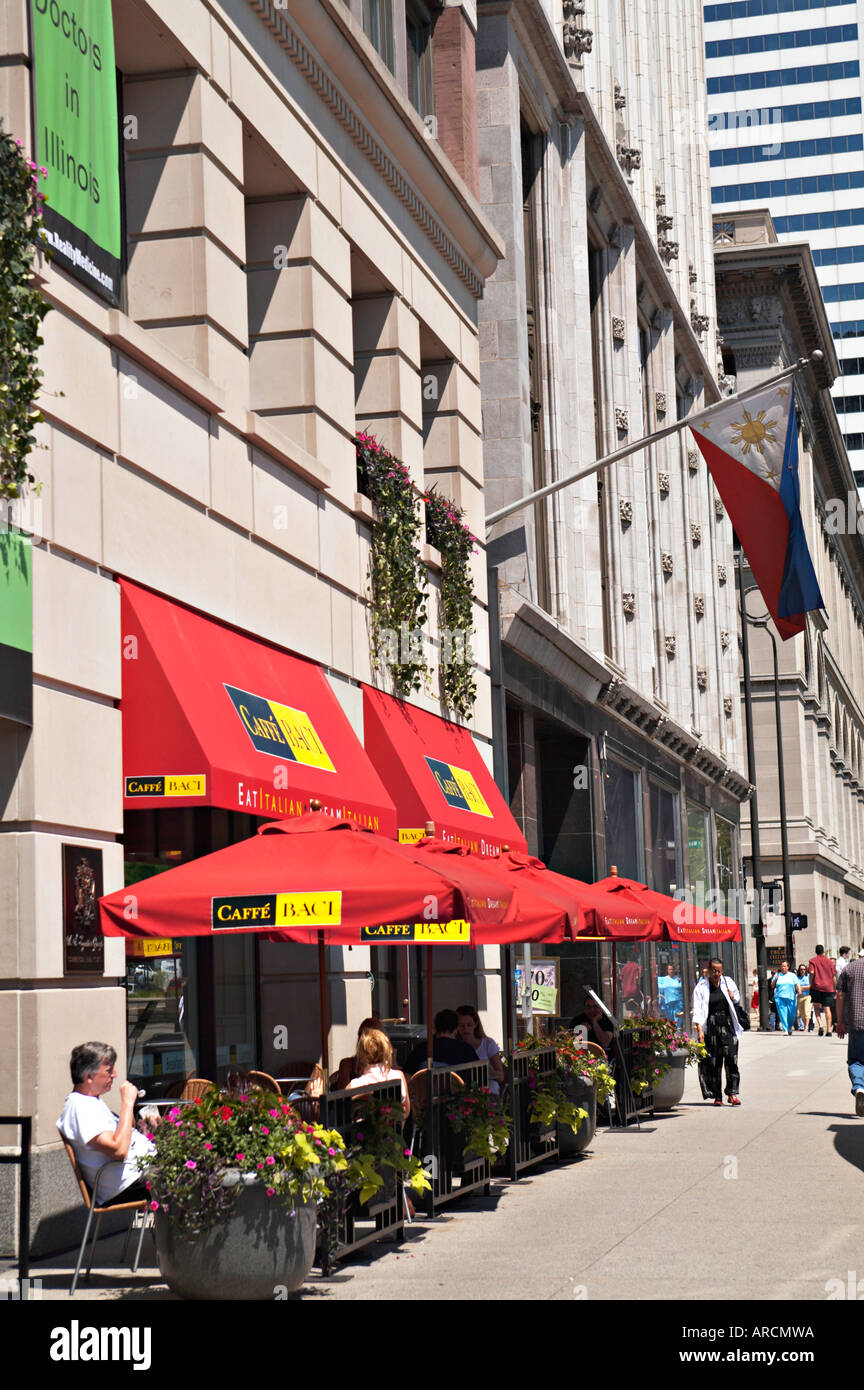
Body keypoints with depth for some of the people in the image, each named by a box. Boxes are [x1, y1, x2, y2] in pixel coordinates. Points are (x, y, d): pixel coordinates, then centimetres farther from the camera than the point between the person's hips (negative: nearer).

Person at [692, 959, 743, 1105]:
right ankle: (717, 1096, 6)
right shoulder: (701, 988, -1)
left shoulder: (728, 982, 10)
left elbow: (737, 998, 27)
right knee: (713, 1062, -1)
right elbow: (697, 1011, -6)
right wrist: (699, 1029, -17)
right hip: (711, 1027, -2)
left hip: (728, 1026, 2)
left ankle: (732, 1093, -4)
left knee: (731, 1058, -9)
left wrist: (733, 997, 3)